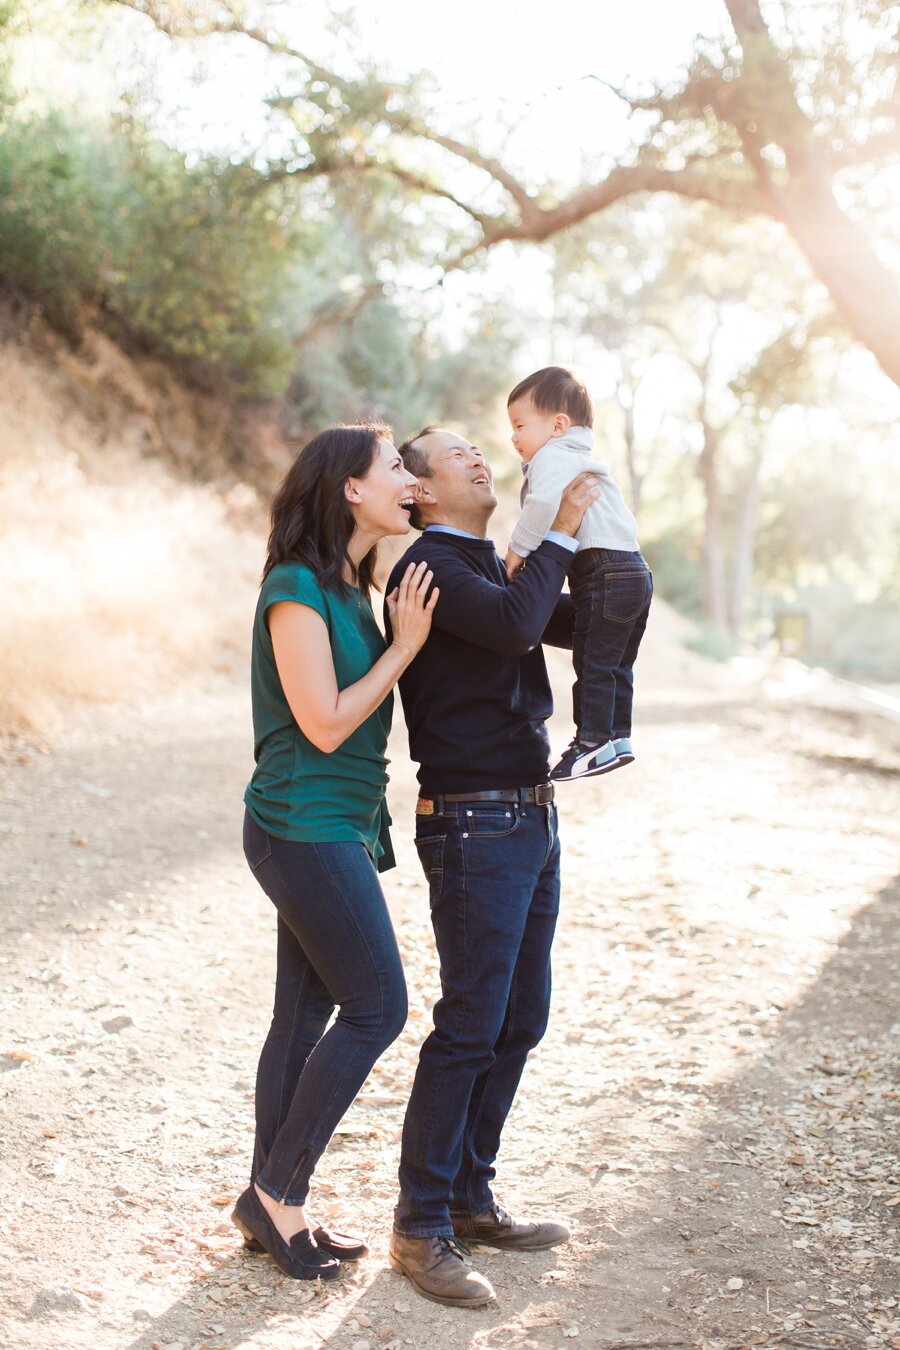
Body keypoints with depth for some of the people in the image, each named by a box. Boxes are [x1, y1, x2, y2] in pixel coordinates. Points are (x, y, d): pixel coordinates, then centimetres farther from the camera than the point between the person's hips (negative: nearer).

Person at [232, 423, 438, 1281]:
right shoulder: (296, 588, -15)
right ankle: (276, 1193, 7)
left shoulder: (351, 590, 13)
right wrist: (404, 646, -12)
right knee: (376, 1006, -4)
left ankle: (274, 1208, 22)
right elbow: (325, 724, -17)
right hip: (306, 827, -9)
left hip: (335, 829, 9)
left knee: (305, 1014, 12)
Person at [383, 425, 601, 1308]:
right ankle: (421, 1227, 5)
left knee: (519, 1021, 13)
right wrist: (561, 533, -16)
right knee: (469, 1028, -6)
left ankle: (470, 1200, 24)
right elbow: (514, 625, -28)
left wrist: (592, 530, 10)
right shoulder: (428, 565, -12)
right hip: (474, 826, -9)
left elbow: (579, 624, 19)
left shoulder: (490, 567, 17)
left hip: (529, 819, 9)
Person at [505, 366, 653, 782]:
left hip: (604, 572, -11)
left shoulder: (553, 457, -8)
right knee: (615, 664, 14)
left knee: (593, 660, -6)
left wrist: (517, 550, -16)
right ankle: (618, 737, 19)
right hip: (633, 569, 11)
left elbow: (544, 507, -25)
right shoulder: (580, 459, 26)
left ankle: (594, 741, -4)